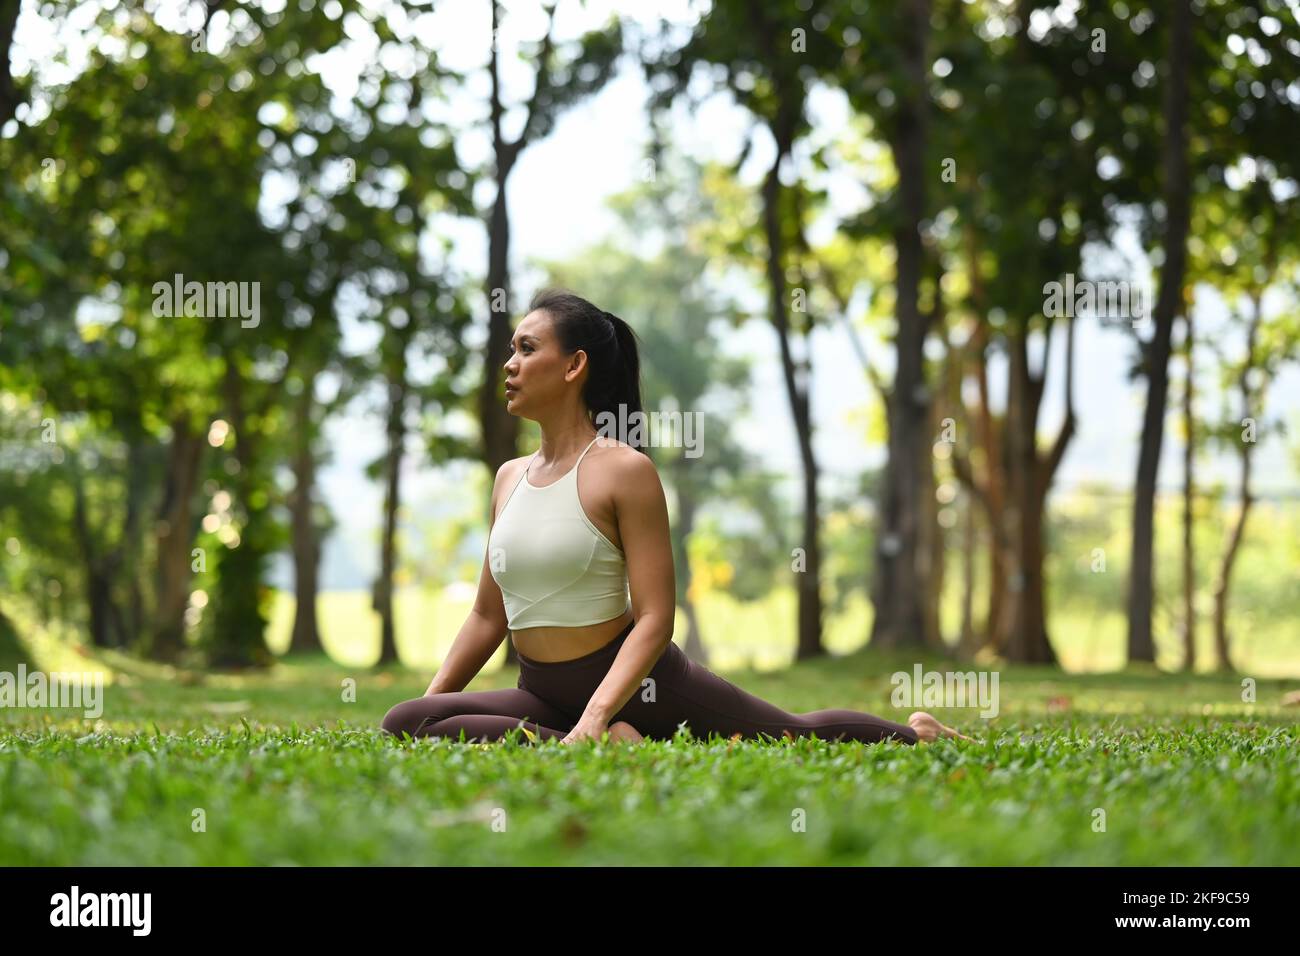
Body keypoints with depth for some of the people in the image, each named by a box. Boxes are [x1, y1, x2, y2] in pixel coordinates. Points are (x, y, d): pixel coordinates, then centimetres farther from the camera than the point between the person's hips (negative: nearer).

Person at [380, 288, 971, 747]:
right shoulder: (510, 477, 9)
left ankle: (915, 734, 35)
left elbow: (655, 620, -18)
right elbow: (488, 616, 16)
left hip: (637, 683, -6)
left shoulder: (624, 471, -12)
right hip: (544, 694, 6)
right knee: (405, 724, -21)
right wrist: (430, 700, 9)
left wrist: (595, 715, -30)